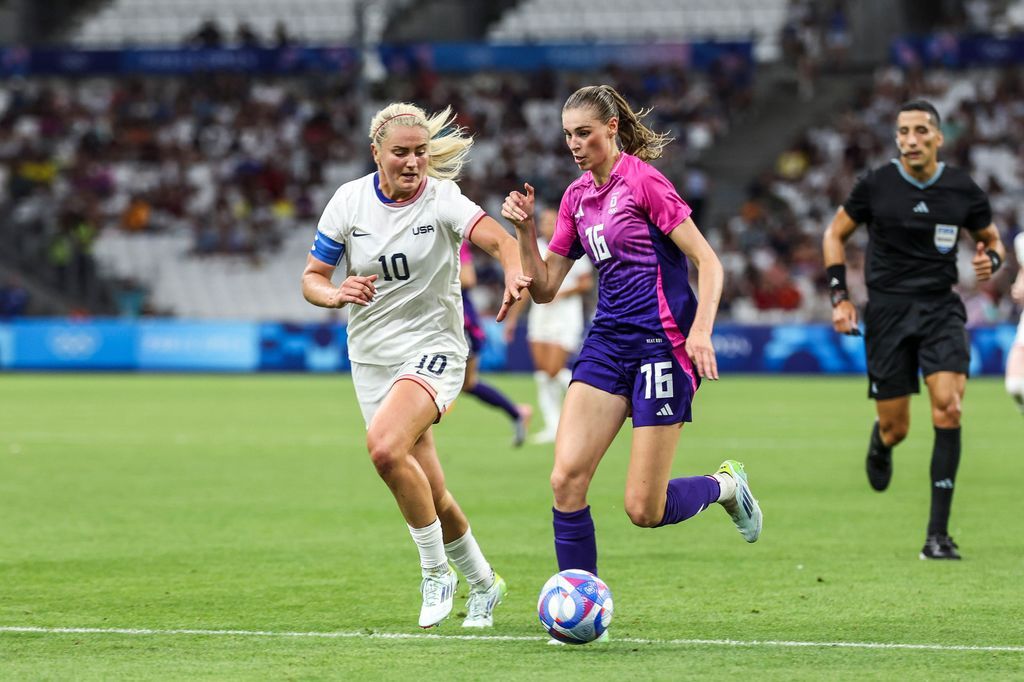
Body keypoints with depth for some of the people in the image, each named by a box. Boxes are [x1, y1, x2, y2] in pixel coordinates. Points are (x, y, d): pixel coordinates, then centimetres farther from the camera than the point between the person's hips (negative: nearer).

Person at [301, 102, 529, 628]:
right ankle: (482, 584, 30)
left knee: (384, 446, -30)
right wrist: (336, 293, -20)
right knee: (431, 497, 6)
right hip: (372, 358, 4)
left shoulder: (442, 199, -11)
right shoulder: (349, 201, -1)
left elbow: (499, 239, -28)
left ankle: (437, 574, -14)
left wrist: (513, 273, -50)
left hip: (433, 351, -4)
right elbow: (311, 278, 3)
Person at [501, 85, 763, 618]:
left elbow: (708, 262, -10)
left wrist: (700, 331, -22)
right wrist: (525, 229, 1)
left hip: (662, 344, -6)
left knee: (644, 509, -7)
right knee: (566, 478, -11)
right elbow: (544, 288, 16)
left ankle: (726, 485, 24)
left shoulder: (643, 181, -9)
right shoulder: (576, 197, 12)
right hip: (608, 341, 7)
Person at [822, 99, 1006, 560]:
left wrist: (990, 259, -8)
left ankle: (938, 534, -15)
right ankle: (881, 442, 45)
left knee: (948, 406, -20)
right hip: (887, 310, 0)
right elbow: (835, 233, 9)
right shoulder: (875, 185, -4)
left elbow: (990, 238, 15)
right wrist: (839, 296, 0)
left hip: (941, 307, 0)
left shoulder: (963, 190, -1)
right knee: (896, 428, 1)